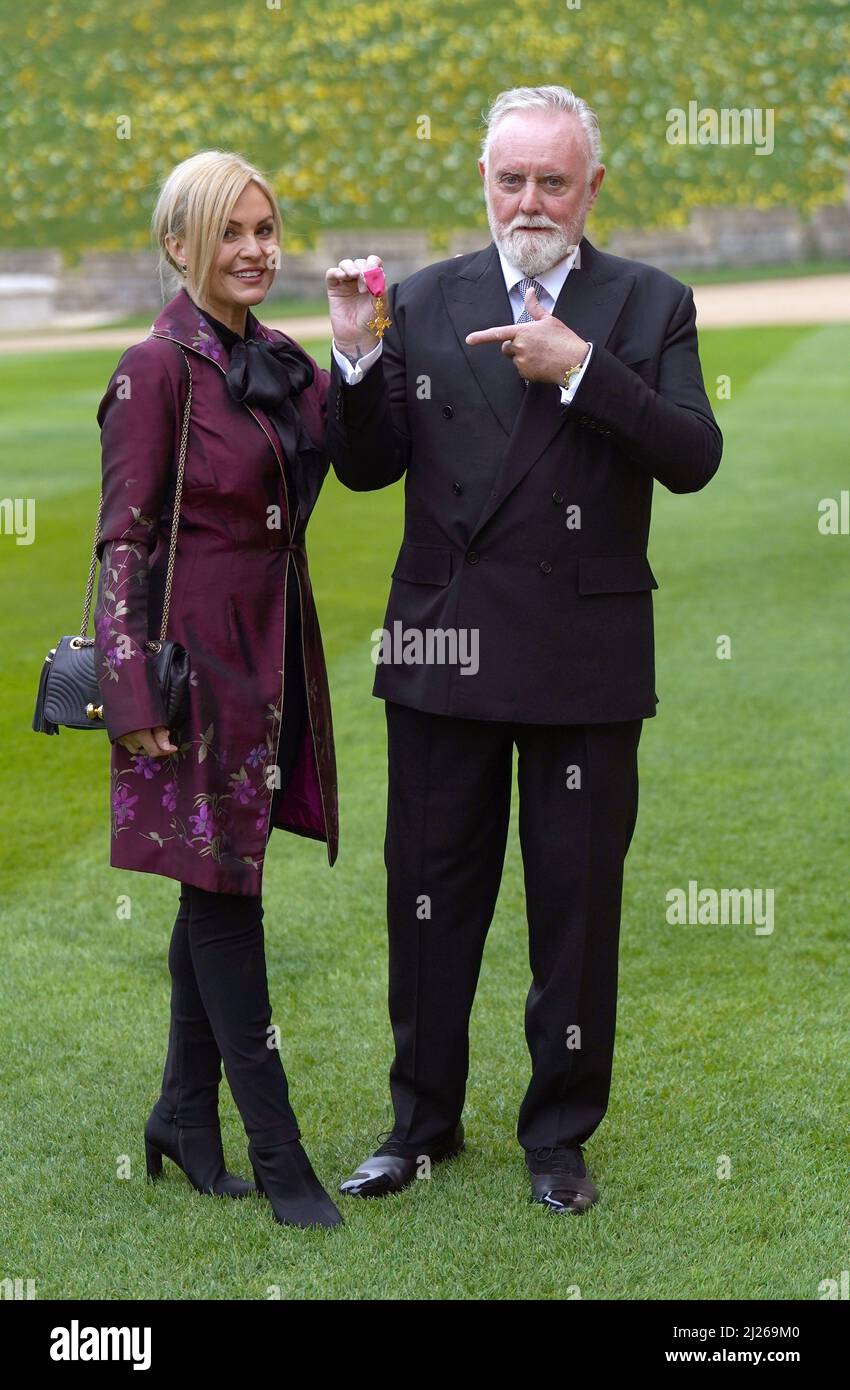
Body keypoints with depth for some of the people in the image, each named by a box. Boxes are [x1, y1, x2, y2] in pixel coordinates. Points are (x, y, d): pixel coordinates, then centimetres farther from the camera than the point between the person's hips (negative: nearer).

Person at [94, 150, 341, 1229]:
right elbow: (124, 539, -12)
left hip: (270, 647, 7)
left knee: (218, 888, 14)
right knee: (223, 893, -2)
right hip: (198, 650, -7)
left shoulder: (281, 361, 11)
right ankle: (276, 1156, 4)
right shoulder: (158, 368, -11)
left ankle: (185, 1118, 25)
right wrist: (135, 697, -16)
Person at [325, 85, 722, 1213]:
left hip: (586, 655, -1)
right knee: (431, 894, 10)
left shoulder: (650, 305, 3)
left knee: (578, 903, 6)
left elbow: (694, 458, -9)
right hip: (444, 643, 2)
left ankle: (561, 1136, 21)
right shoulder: (423, 302, 7)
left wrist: (581, 368, -18)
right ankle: (423, 1123, 26)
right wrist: (358, 358, -10)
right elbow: (369, 469, 6)